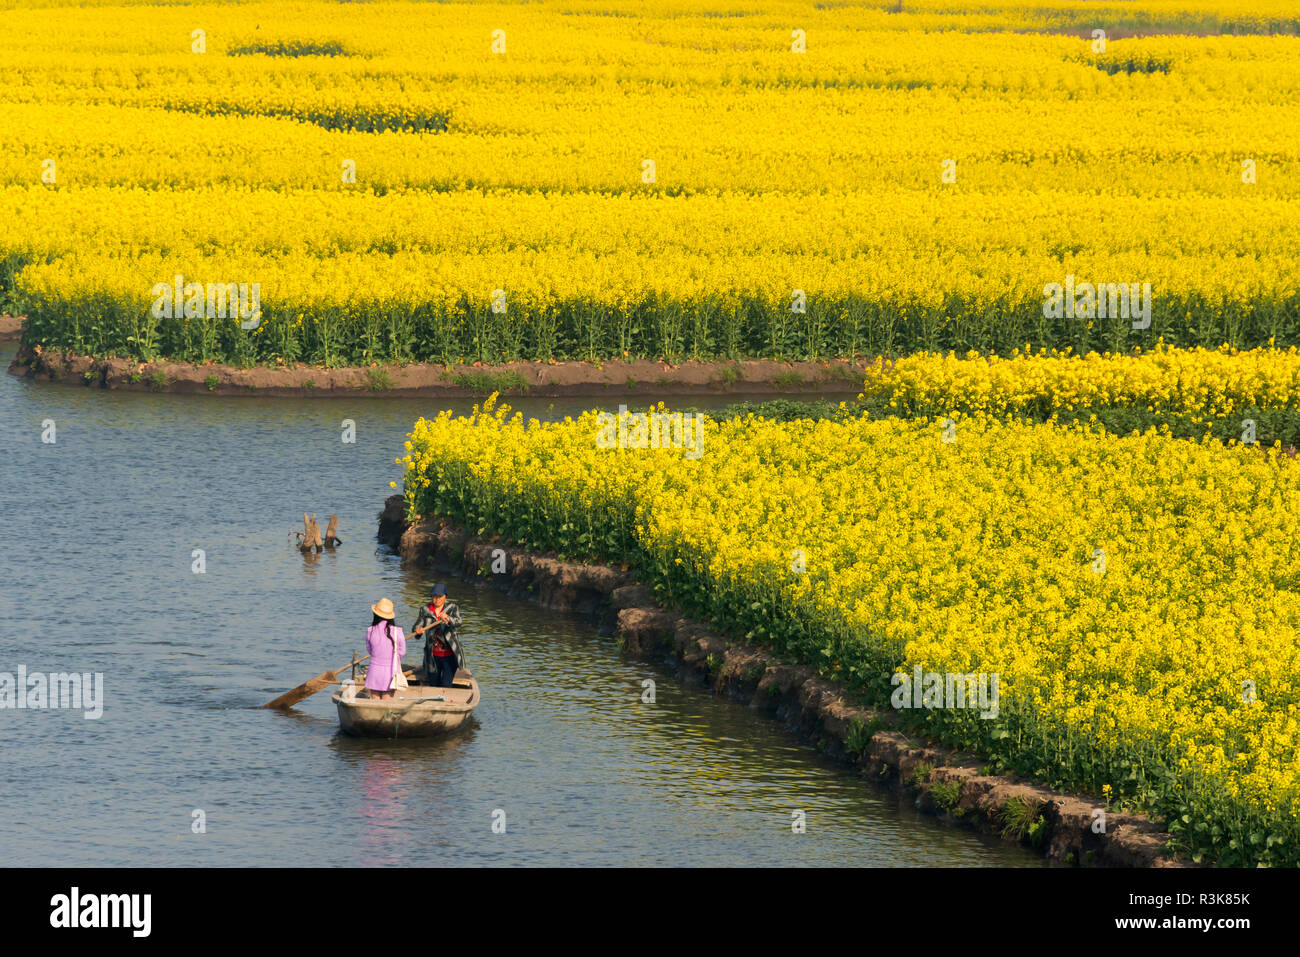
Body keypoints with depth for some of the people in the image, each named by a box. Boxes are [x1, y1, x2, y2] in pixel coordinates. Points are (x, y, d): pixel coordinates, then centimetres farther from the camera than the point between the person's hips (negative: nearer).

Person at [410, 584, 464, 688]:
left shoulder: (452, 608, -3)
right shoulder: (425, 610, 4)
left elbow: (458, 622, -21)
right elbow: (416, 627, 0)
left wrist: (448, 619, -44)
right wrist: (417, 631, -25)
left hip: (449, 655, -3)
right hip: (433, 655, 3)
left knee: (445, 686, -11)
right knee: (434, 686, 8)